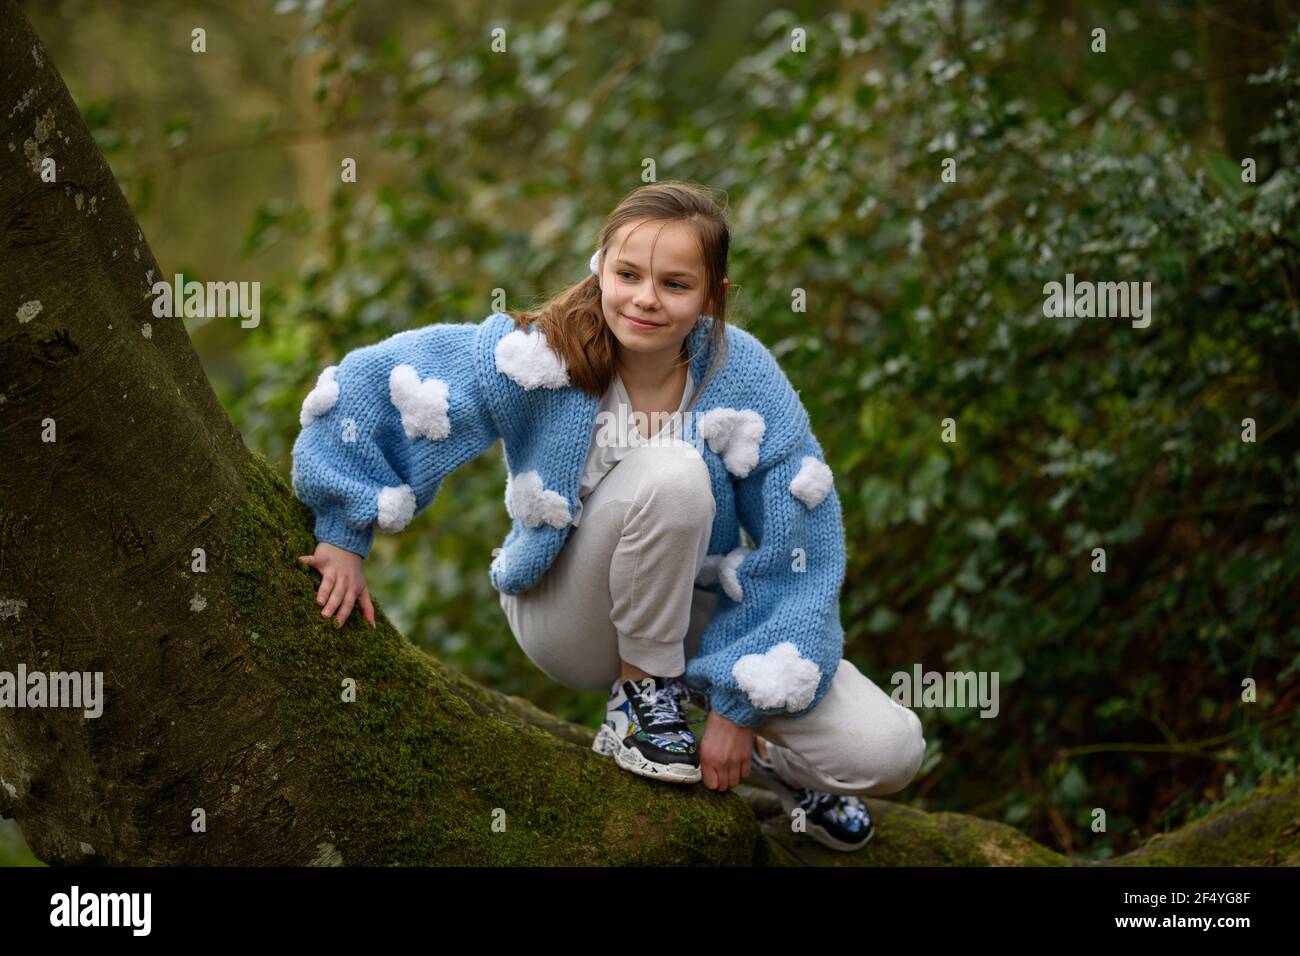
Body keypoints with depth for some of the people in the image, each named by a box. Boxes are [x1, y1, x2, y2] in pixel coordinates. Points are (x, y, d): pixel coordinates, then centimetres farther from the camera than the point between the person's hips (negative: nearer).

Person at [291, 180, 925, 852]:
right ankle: (639, 699, -13)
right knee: (672, 473, -35)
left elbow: (796, 557, -16)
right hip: (567, 618, -2)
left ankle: (764, 755, 19)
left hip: (694, 611, 2)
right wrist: (344, 539, -20)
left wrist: (739, 708, -18)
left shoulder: (746, 381, -18)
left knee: (888, 753, -17)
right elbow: (373, 383, -19)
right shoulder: (543, 355, -21)